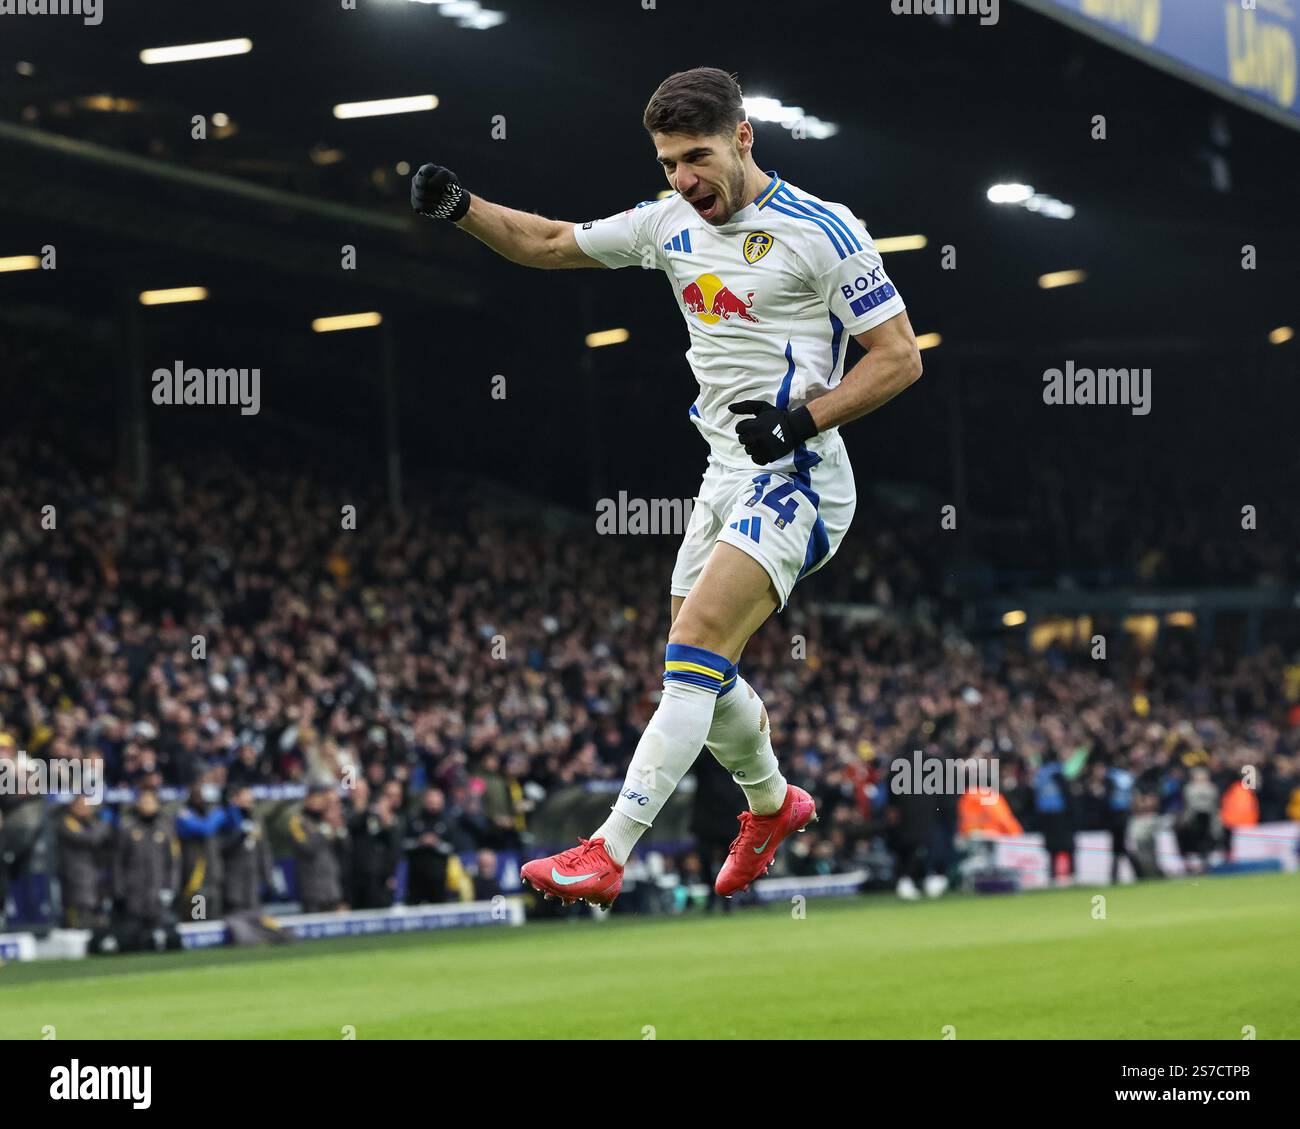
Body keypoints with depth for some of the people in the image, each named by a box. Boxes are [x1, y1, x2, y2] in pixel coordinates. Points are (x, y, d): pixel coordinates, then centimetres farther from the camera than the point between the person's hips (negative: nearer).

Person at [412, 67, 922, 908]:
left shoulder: (821, 231, -11)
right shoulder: (672, 224, 10)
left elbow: (900, 356, -9)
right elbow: (551, 244, 19)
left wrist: (804, 418, -20)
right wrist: (464, 209, 2)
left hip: (796, 481, -8)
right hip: (727, 481, 8)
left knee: (697, 645, -21)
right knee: (700, 672, 15)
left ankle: (608, 855, -28)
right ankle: (773, 807, 43)